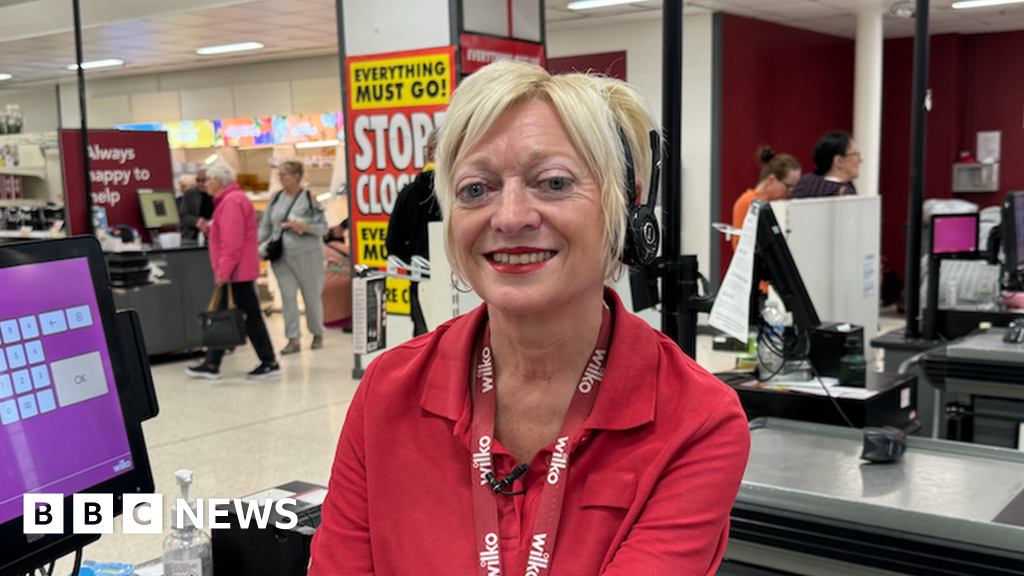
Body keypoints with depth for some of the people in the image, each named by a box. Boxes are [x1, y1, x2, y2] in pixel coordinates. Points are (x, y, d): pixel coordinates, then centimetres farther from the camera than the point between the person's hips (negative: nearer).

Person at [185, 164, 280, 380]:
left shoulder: (232, 201, -15)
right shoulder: (228, 199, 19)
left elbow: (233, 241, -21)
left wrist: (224, 271, -21)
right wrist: (209, 228, 13)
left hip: (238, 271, -11)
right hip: (236, 271, 11)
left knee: (249, 315, -5)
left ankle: (270, 362, 1)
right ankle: (211, 364, 14)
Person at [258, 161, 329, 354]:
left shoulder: (309, 198, -4)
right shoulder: (276, 199, 9)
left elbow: (324, 227, -4)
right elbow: (266, 226, 13)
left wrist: (305, 227, -21)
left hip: (307, 255, -4)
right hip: (282, 257, 4)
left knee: (312, 296, 6)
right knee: (287, 297, -1)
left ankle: (317, 333, 25)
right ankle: (293, 339, 2)